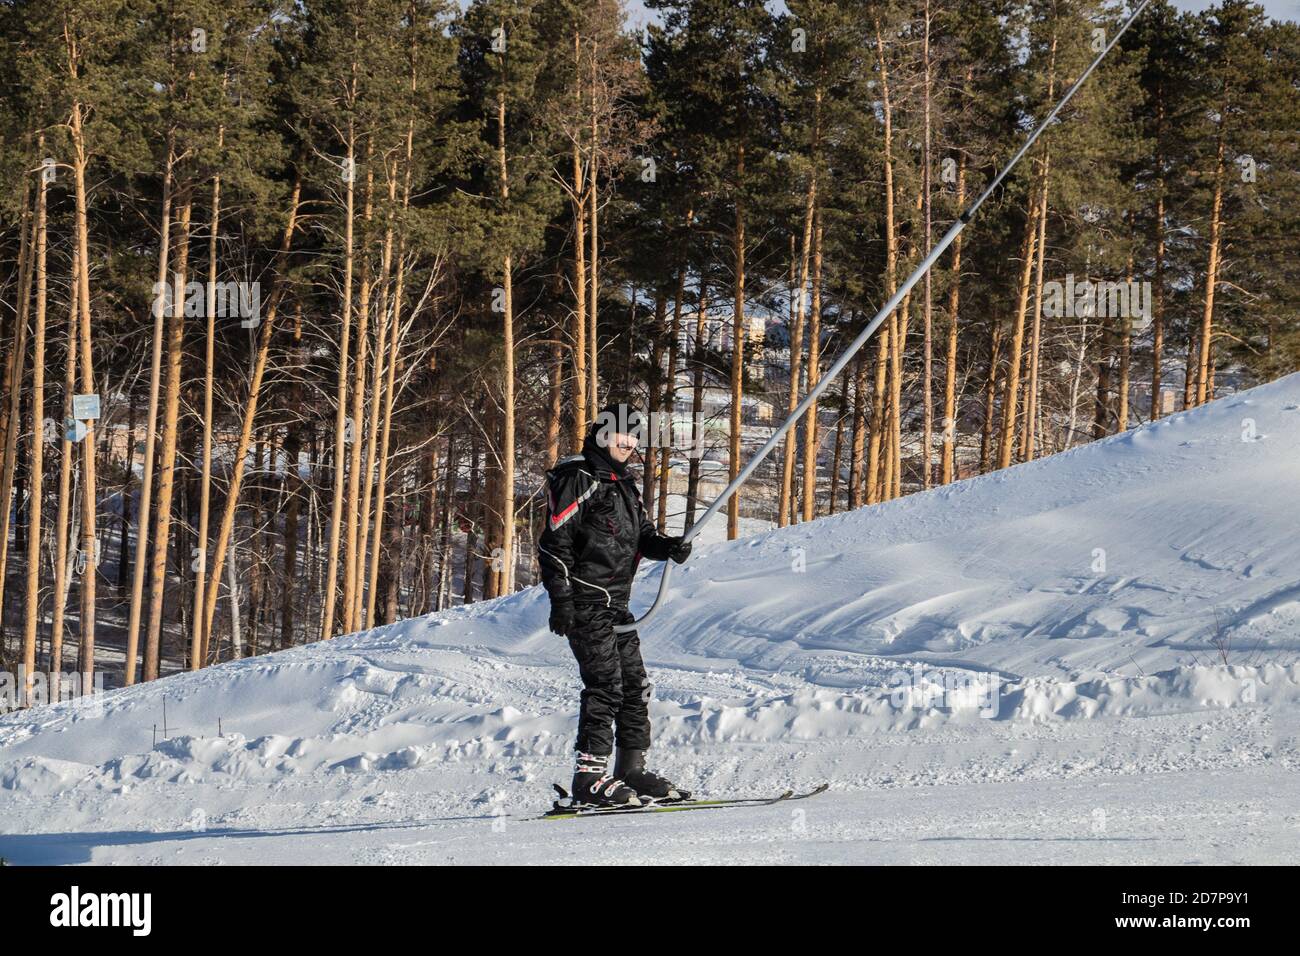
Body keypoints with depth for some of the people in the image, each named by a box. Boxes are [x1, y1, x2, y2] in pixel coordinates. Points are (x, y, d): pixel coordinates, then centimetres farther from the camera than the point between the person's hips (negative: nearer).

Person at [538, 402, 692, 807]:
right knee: (606, 684, -14)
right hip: (585, 602, -9)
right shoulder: (577, 478, -8)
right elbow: (554, 542, -12)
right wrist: (560, 599, -18)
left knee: (635, 684, 9)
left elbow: (642, 535, 18)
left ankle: (632, 769, 16)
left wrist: (667, 546, -6)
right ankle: (590, 776, -15)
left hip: (616, 603, 9)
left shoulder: (625, 484, 20)